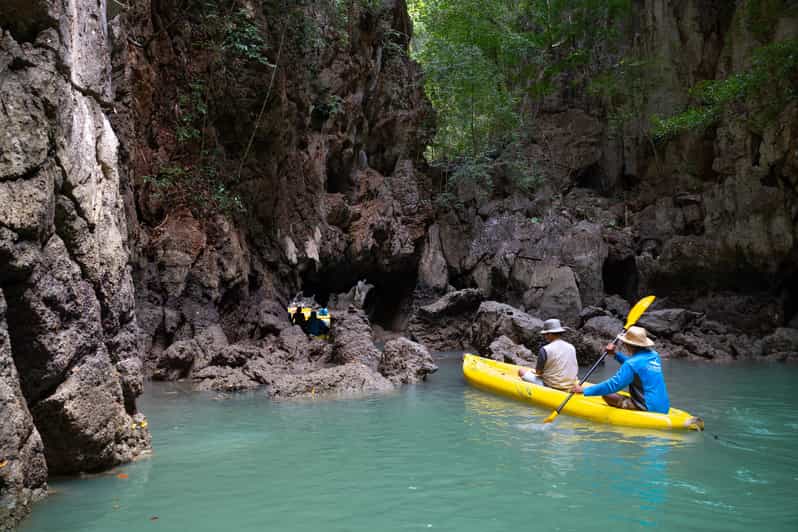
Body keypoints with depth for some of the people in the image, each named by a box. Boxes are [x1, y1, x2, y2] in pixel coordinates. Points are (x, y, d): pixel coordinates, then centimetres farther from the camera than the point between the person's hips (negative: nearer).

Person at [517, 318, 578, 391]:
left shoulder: (545, 350, -16)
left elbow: (538, 372, -9)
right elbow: (576, 370, 9)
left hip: (550, 387, -7)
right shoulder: (571, 347, 2)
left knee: (522, 371, 8)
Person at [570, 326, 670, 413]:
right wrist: (616, 353, 25)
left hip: (649, 410, -9)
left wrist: (584, 390, -11)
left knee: (607, 395, -2)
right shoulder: (654, 355, 9)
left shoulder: (633, 363, -16)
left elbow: (612, 385, -17)